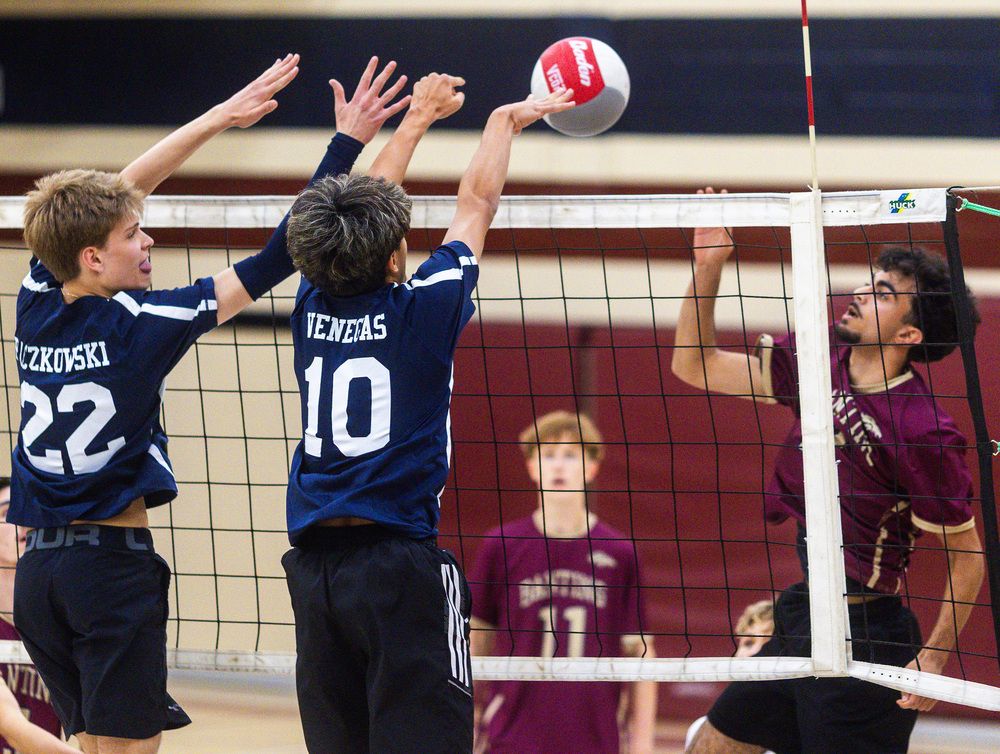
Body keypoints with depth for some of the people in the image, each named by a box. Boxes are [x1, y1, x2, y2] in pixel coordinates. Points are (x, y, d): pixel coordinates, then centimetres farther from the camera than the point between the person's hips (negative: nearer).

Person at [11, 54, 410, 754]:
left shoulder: (37, 303, 3)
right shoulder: (134, 323, -12)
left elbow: (117, 190, 15)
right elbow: (276, 261, -10)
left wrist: (222, 116, 18)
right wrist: (349, 143, -6)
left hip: (38, 566, 7)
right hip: (114, 562, -7)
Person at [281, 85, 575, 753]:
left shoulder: (313, 308, 5)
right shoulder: (419, 310, -6)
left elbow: (366, 209, 23)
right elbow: (478, 201, 10)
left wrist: (415, 123, 37)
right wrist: (502, 122, 27)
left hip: (313, 565, 5)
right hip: (399, 560, -5)